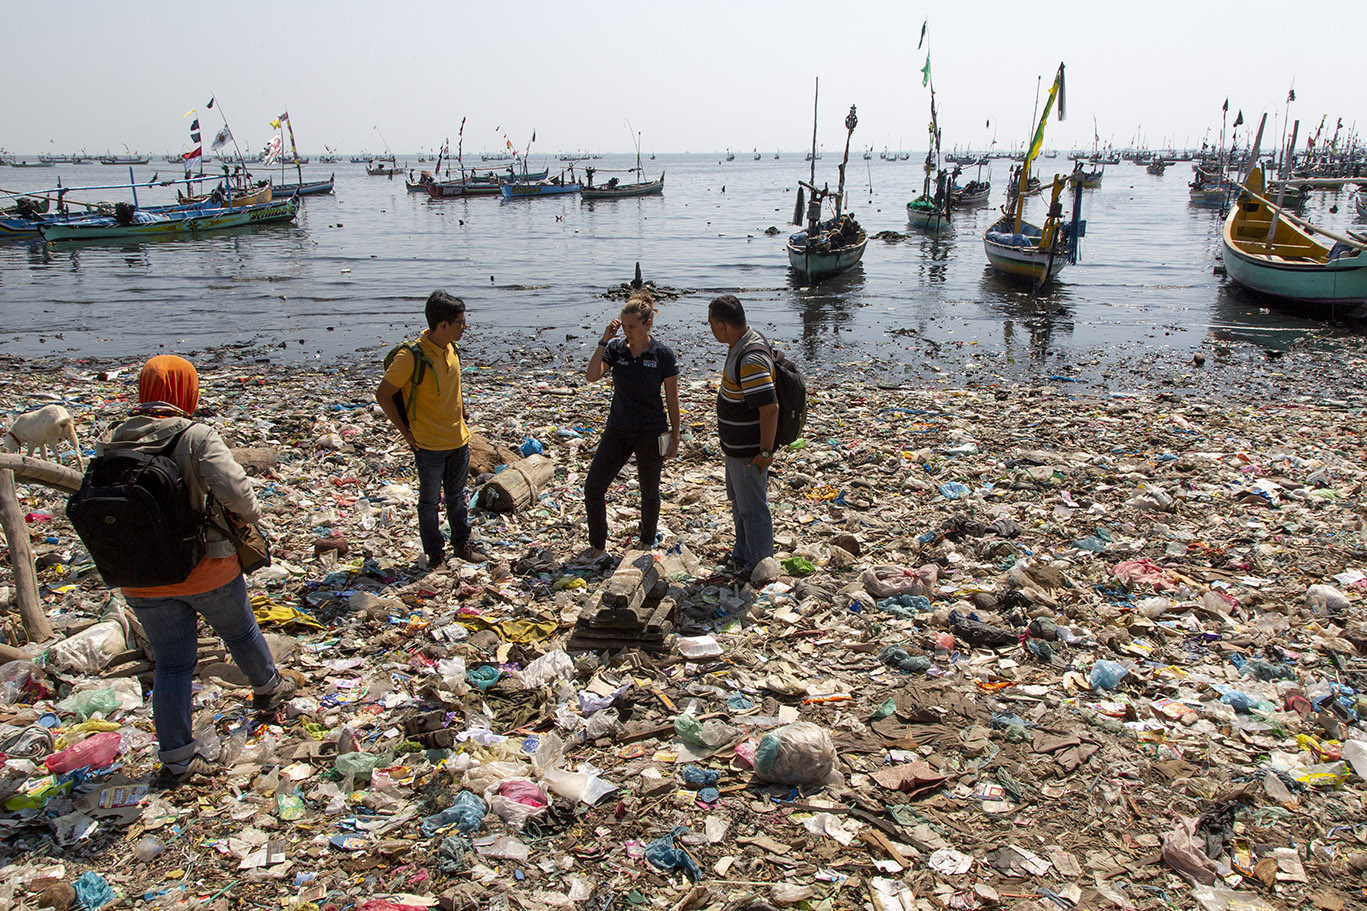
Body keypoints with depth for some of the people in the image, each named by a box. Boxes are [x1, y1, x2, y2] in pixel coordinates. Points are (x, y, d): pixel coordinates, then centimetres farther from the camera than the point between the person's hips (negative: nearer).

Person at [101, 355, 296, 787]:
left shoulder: (107, 444, -2)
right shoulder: (196, 437, -19)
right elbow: (234, 488, -28)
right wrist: (250, 517, -8)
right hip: (206, 571, -3)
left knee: (170, 663, 13)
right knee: (241, 633, 23)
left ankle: (176, 759, 18)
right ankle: (268, 689, 47)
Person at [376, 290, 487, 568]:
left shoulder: (451, 349, 1)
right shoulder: (412, 356, -21)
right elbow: (383, 395, -15)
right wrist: (405, 431, -11)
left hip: (459, 439, 6)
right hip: (429, 445, -6)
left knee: (457, 496, 19)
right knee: (430, 501, 9)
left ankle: (462, 544, 33)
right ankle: (435, 554, 22)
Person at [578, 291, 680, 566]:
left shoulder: (663, 354, -8)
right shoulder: (615, 348, -1)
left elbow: (672, 399, -2)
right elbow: (591, 376, -15)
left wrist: (675, 436, -1)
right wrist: (605, 340, -18)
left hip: (651, 433, -3)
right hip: (618, 430, 3)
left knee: (649, 492, 10)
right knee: (593, 487, -3)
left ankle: (647, 545, 31)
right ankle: (598, 547, 12)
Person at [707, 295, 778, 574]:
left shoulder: (751, 361, -31)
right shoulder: (743, 343, 3)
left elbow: (770, 407, -32)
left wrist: (765, 453, -25)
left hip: (749, 450, -11)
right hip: (737, 445, 11)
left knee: (752, 508, 5)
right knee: (738, 500, 24)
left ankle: (760, 566, 22)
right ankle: (742, 554, 42)